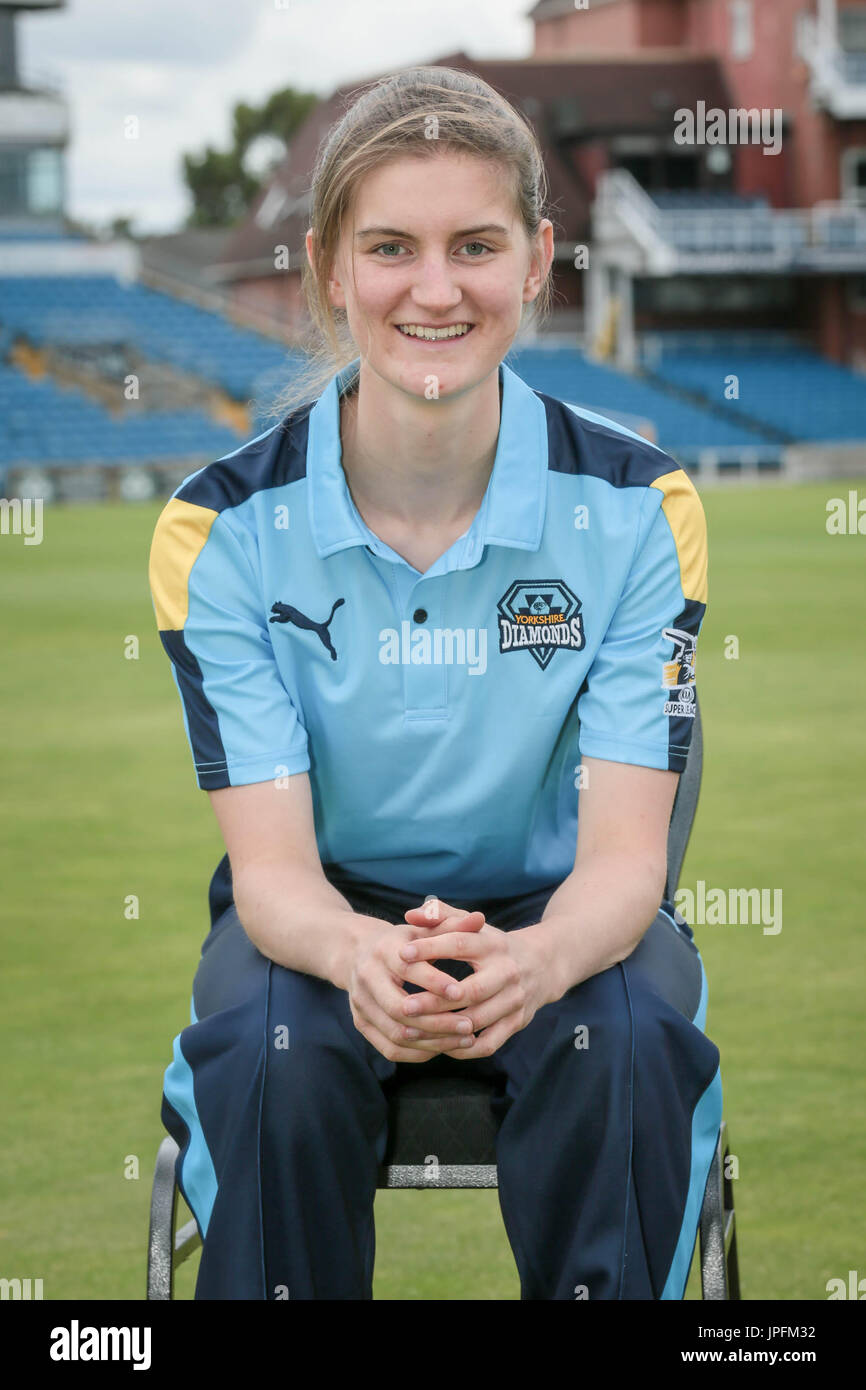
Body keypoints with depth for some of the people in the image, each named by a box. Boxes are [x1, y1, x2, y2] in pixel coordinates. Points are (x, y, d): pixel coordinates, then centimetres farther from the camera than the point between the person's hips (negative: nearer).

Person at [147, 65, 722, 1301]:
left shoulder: (636, 505, -12)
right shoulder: (224, 525, -12)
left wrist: (534, 960, -43)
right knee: (272, 1056, -33)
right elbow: (270, 862, -17)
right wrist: (359, 958, -43)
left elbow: (624, 854, -17)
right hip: (323, 918, 0)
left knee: (626, 1046, -33)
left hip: (557, 920, 0)